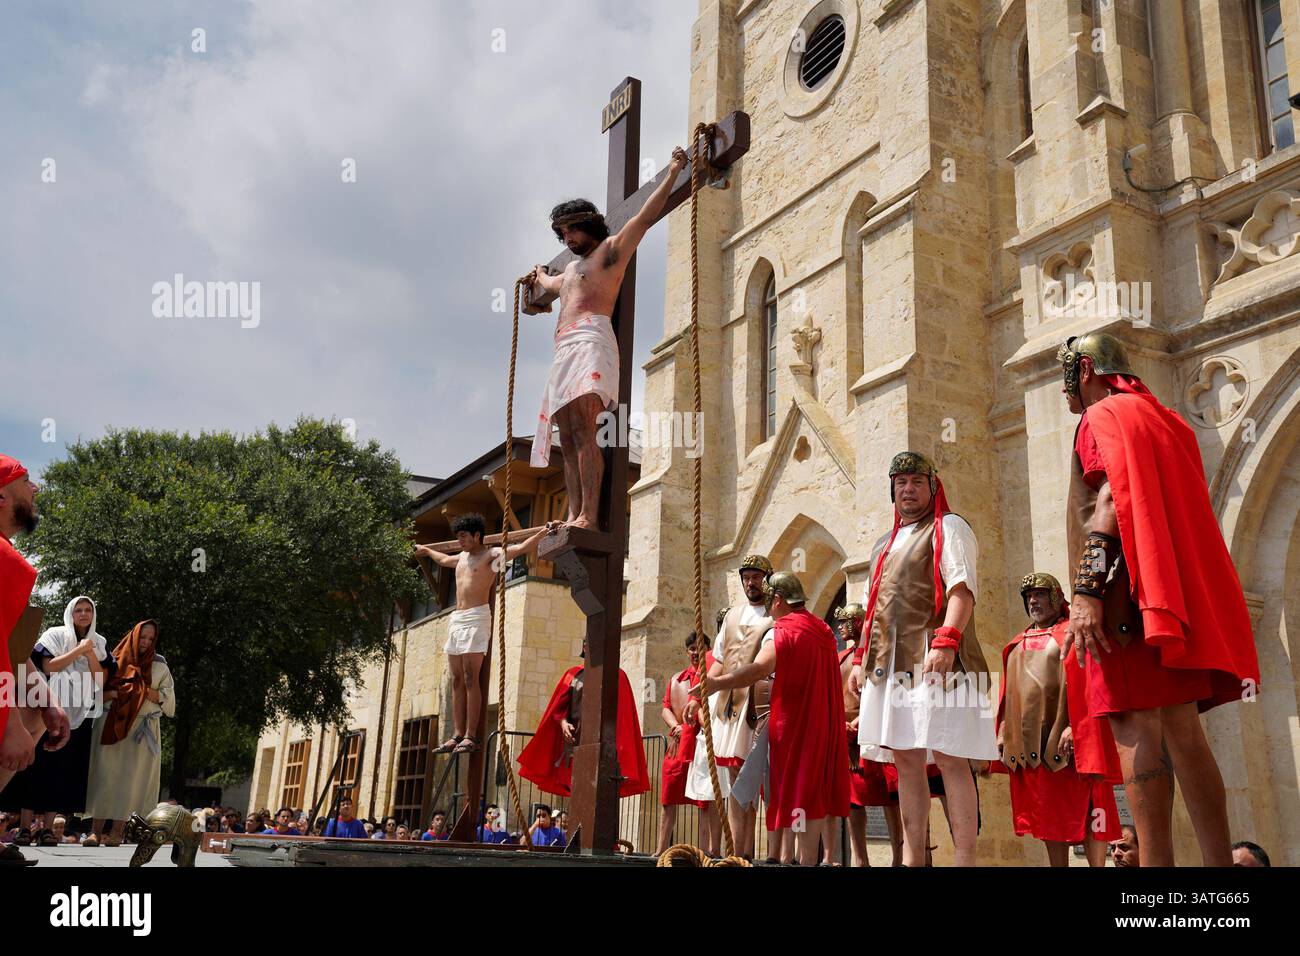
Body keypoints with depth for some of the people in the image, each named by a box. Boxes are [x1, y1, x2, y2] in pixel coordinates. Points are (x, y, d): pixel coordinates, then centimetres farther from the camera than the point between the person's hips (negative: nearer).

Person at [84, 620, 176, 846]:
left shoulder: (159, 666, 9)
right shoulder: (114, 662, 8)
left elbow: (168, 696, 3)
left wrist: (143, 690, -10)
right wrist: (116, 692, -14)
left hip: (142, 729, 0)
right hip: (111, 726, 0)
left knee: (131, 778, -4)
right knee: (105, 775, -3)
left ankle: (118, 830, -2)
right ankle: (95, 829, 2)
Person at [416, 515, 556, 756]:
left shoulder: (491, 555, -1)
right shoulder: (461, 558, 22)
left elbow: (521, 548, -14)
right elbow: (443, 559, 45)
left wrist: (542, 533, -28)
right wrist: (425, 550, 58)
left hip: (476, 618, -8)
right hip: (456, 619, 8)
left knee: (470, 679, -13)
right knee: (457, 680, 4)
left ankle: (471, 736, -14)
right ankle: (458, 735, 4)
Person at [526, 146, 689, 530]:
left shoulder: (612, 249, 12)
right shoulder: (571, 269, 35)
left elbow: (646, 216, 1)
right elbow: (551, 283, 58)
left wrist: (672, 174, -1)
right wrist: (539, 276, 78)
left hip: (590, 343, -9)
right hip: (564, 351, 9)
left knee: (583, 431, -23)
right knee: (569, 440, -2)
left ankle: (588, 517, -31)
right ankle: (574, 516, -7)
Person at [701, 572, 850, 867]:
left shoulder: (784, 631, -13)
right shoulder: (823, 630, 13)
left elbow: (760, 668, -29)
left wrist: (715, 684, -32)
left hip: (796, 723, -8)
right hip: (827, 724, 8)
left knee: (801, 794, -5)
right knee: (823, 792, 12)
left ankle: (807, 860, -6)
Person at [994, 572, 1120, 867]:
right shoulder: (1018, 644, 20)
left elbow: (1086, 682, -9)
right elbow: (1008, 693, 20)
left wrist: (1074, 726, -19)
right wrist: (1003, 731, 10)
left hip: (1064, 738, -6)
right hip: (1027, 741, 6)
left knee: (1083, 807, -4)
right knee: (1047, 810, 9)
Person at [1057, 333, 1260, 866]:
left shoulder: (1104, 415, -2)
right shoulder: (1161, 419, 25)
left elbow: (1110, 503, -16)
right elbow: (1179, 513, 21)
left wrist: (1086, 591, -22)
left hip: (1127, 589, -9)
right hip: (1178, 592, 9)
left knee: (1135, 726, -11)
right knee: (1182, 729, 6)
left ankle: (1157, 862, -14)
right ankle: (1220, 861, 5)